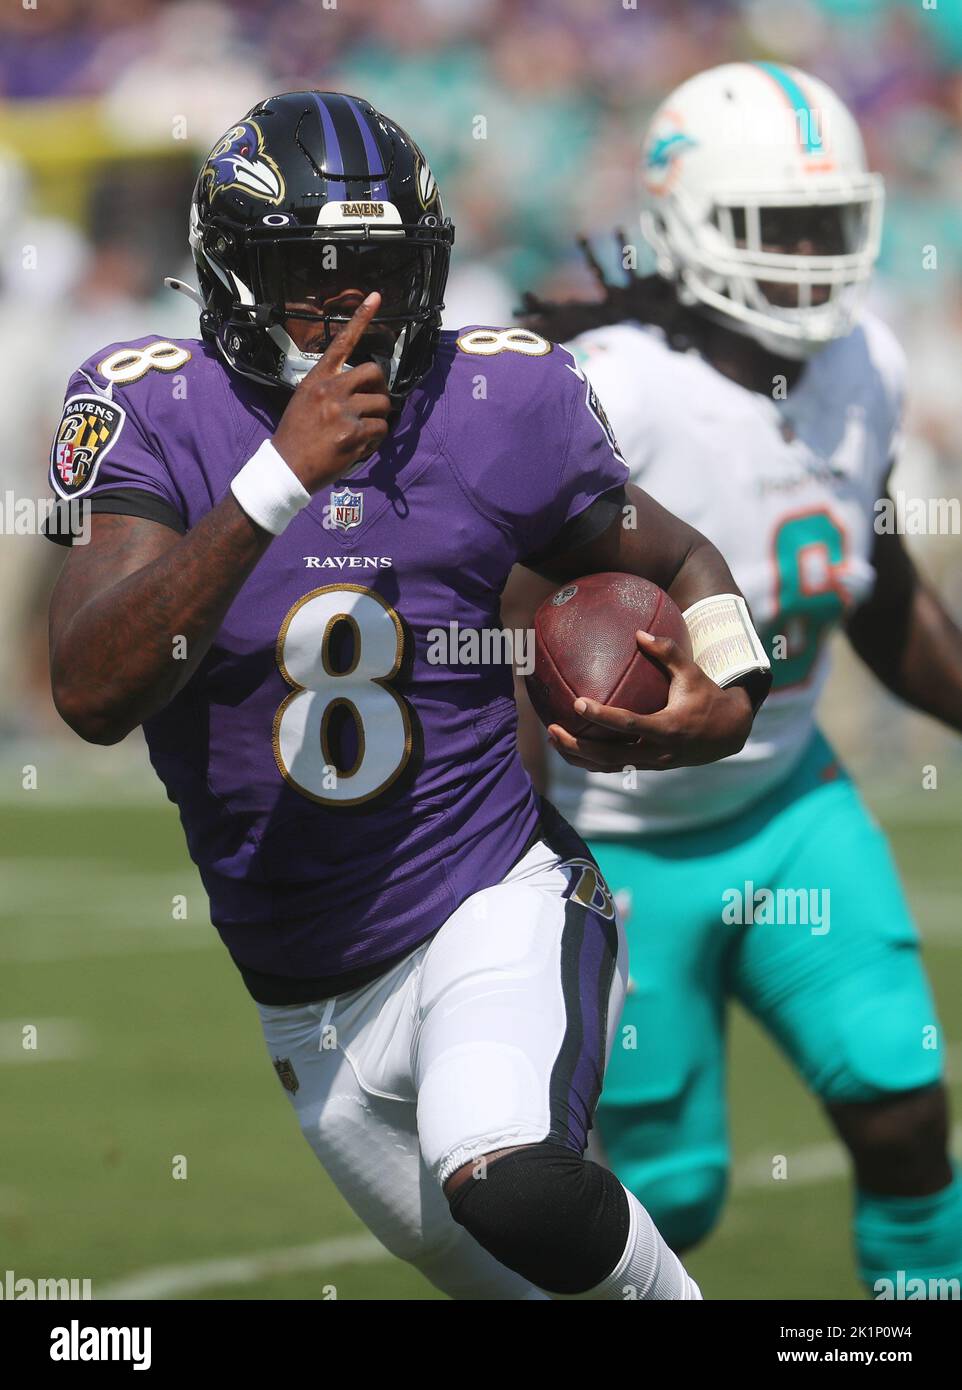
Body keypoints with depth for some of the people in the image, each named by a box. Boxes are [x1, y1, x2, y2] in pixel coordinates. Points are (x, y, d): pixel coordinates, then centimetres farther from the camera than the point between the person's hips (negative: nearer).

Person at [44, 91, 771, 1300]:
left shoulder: (501, 406, -6)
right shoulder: (156, 415, -11)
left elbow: (684, 568, 12)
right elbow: (93, 695, -27)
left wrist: (729, 698, -11)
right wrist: (278, 476, -34)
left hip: (500, 907, -2)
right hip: (315, 1007, 2)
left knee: (514, 1190, -32)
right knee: (498, 1275, 16)